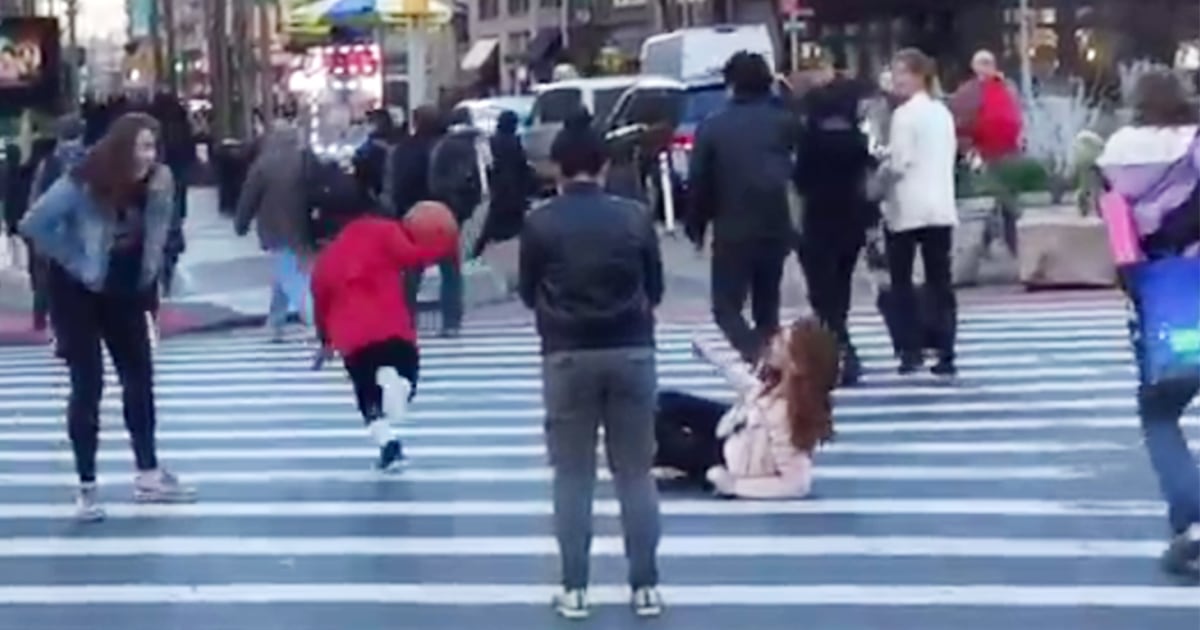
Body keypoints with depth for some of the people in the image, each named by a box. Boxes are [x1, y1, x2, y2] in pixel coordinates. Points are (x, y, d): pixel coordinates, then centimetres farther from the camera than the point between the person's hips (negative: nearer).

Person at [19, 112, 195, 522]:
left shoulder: (157, 183, -12)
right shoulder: (83, 184, -25)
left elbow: (157, 237, 0)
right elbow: (34, 225, -24)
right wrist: (77, 263, -20)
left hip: (125, 292, 5)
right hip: (78, 293, -5)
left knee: (140, 376, 7)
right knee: (88, 384, -4)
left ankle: (149, 476, 18)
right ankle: (87, 488, 4)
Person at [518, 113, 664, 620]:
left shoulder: (540, 223, -4)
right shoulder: (635, 216, 0)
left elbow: (527, 293, 6)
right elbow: (655, 288, 9)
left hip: (567, 355, -1)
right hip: (632, 351, 1)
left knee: (572, 475, 7)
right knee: (636, 473, 8)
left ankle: (574, 589, 7)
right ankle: (646, 586, 9)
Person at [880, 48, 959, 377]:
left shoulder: (904, 114, -10)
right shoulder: (943, 113, 12)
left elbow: (899, 164, -13)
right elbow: (949, 156, 14)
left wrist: (880, 166, 4)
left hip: (908, 208, -6)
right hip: (941, 208, 6)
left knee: (901, 281, 4)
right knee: (940, 282, 4)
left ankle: (911, 351, 0)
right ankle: (946, 355, 1)